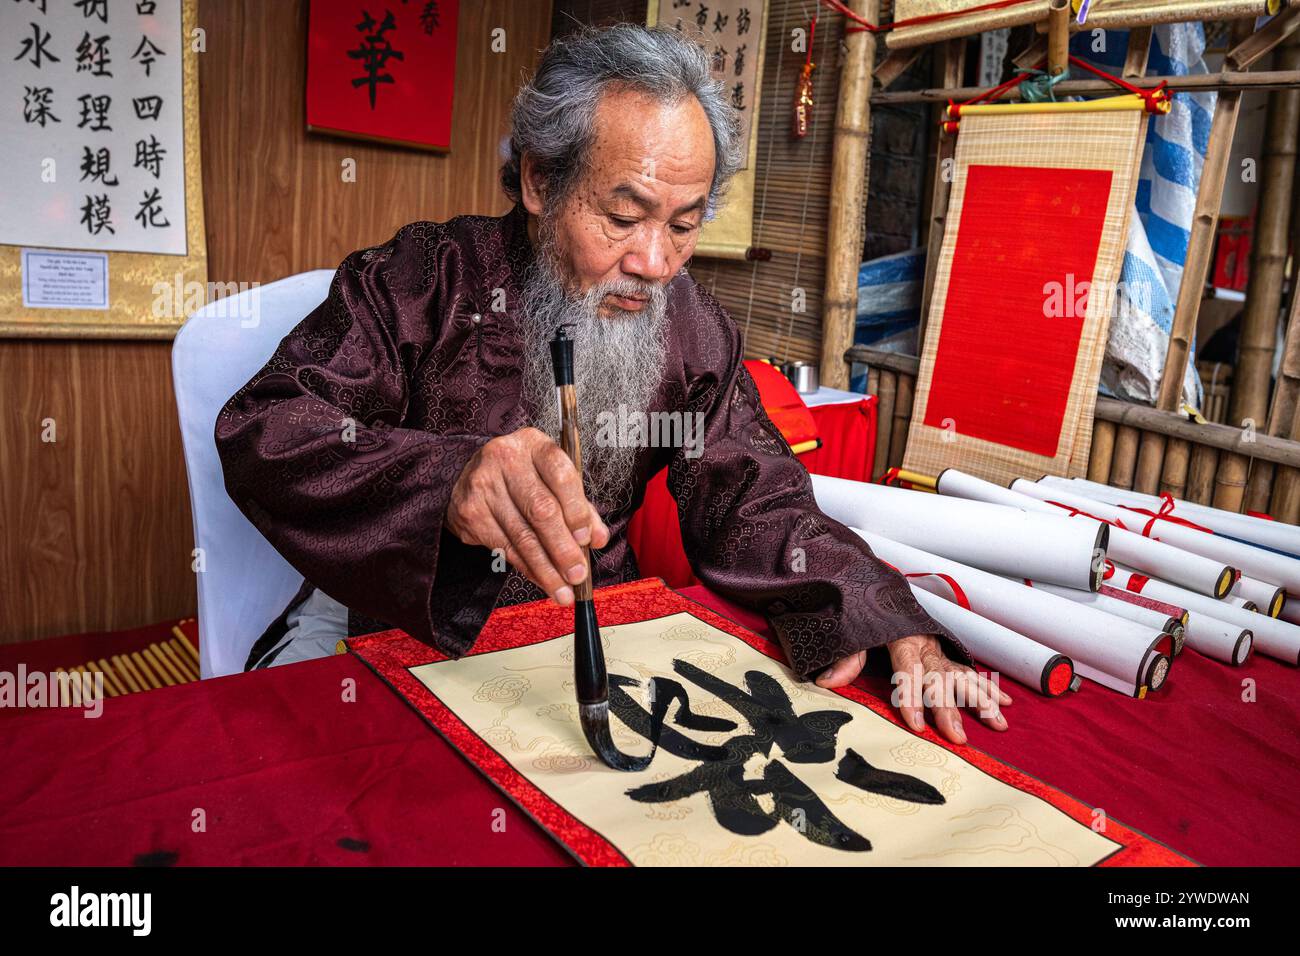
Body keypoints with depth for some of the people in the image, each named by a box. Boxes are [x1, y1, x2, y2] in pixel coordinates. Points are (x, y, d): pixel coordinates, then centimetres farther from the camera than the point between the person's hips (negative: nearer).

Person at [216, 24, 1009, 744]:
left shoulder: (692, 327, 0)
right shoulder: (422, 281, -11)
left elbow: (752, 503, -3)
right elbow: (263, 428, -22)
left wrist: (898, 629, -21)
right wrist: (446, 485, -43)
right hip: (392, 626, -2)